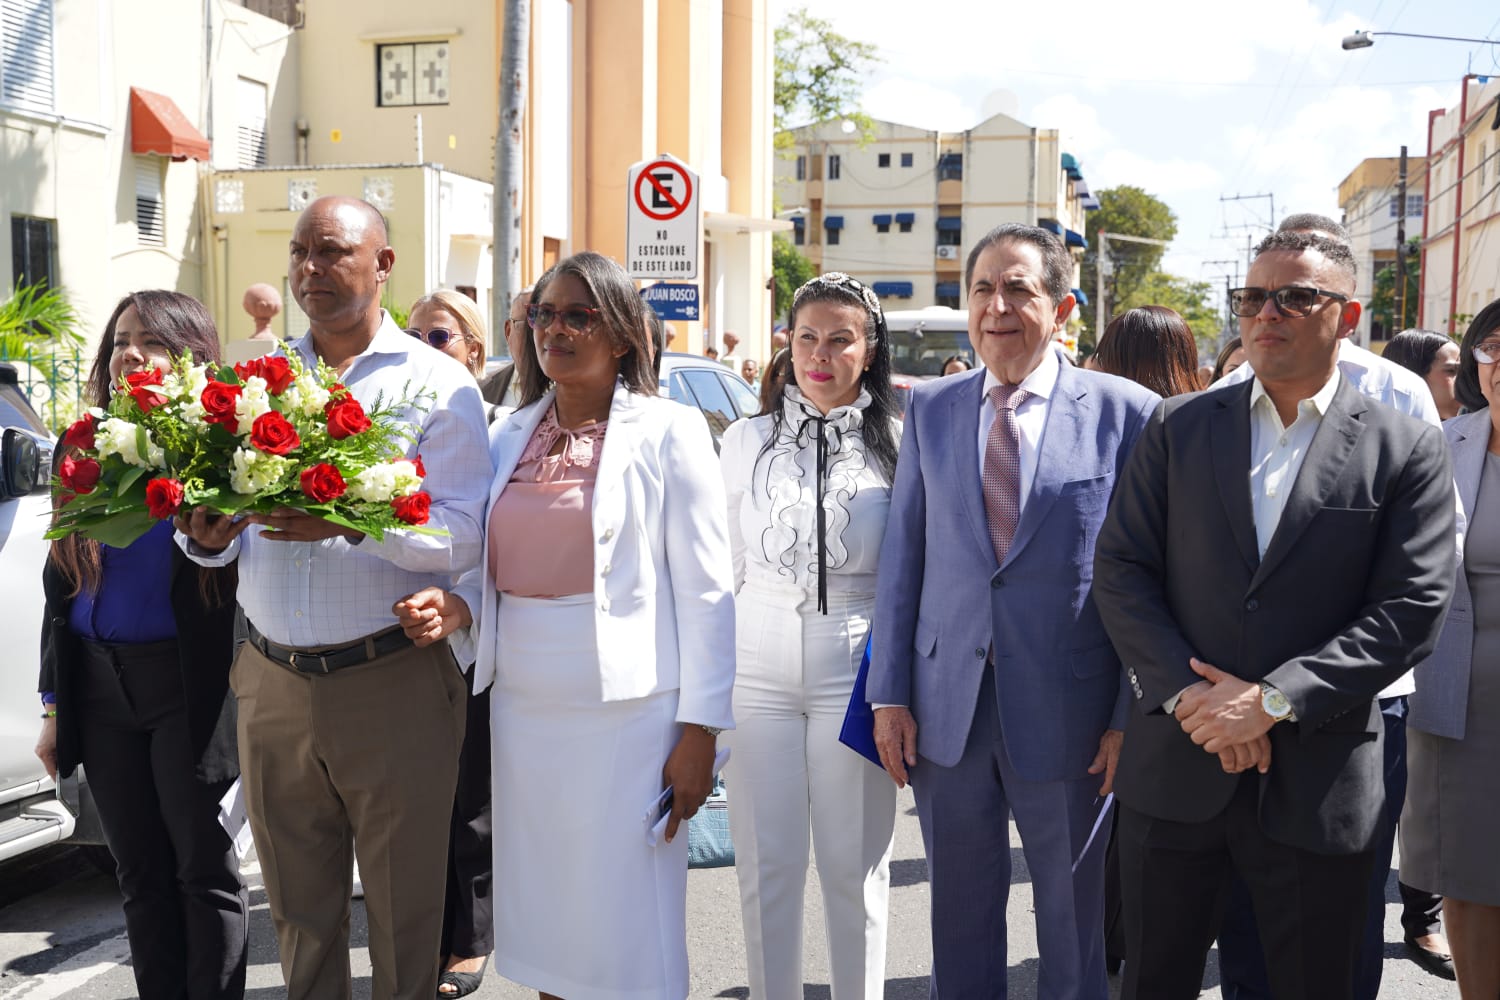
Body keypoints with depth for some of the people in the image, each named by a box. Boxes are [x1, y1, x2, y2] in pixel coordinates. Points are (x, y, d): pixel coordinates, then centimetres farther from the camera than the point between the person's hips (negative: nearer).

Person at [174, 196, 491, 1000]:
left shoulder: (439, 385, -3)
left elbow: (465, 535, -14)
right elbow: (223, 533, 11)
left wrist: (355, 521, -27)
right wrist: (208, 538, -10)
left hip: (392, 682, -4)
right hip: (273, 683, 4)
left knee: (403, 911, 8)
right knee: (297, 907, 17)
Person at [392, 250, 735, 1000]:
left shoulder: (667, 432, -4)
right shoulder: (509, 438, 10)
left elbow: (704, 592, -6)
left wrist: (699, 731, -10)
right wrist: (456, 607, -5)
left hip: (627, 708, -5)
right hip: (522, 706, 5)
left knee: (625, 925, 3)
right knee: (540, 921, 12)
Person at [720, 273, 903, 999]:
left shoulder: (895, 445, 0)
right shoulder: (746, 442, 5)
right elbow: (722, 569, 9)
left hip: (854, 678, -1)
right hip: (757, 676, 2)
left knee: (855, 864, 8)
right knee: (766, 864, 8)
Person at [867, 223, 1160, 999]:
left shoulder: (1125, 412, -6)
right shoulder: (930, 409, 4)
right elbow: (902, 557, 4)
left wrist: (1134, 716, -7)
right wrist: (889, 693, 1)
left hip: (1067, 707, -2)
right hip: (946, 704, 3)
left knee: (1073, 915, 16)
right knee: (961, 913, 17)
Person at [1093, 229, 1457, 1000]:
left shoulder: (1407, 450, 0)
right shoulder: (1179, 428, 5)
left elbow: (1410, 610, -7)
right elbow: (1120, 569, 0)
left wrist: (1274, 700, -16)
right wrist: (1189, 693, -13)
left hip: (1319, 784, -1)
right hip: (1174, 767, 2)